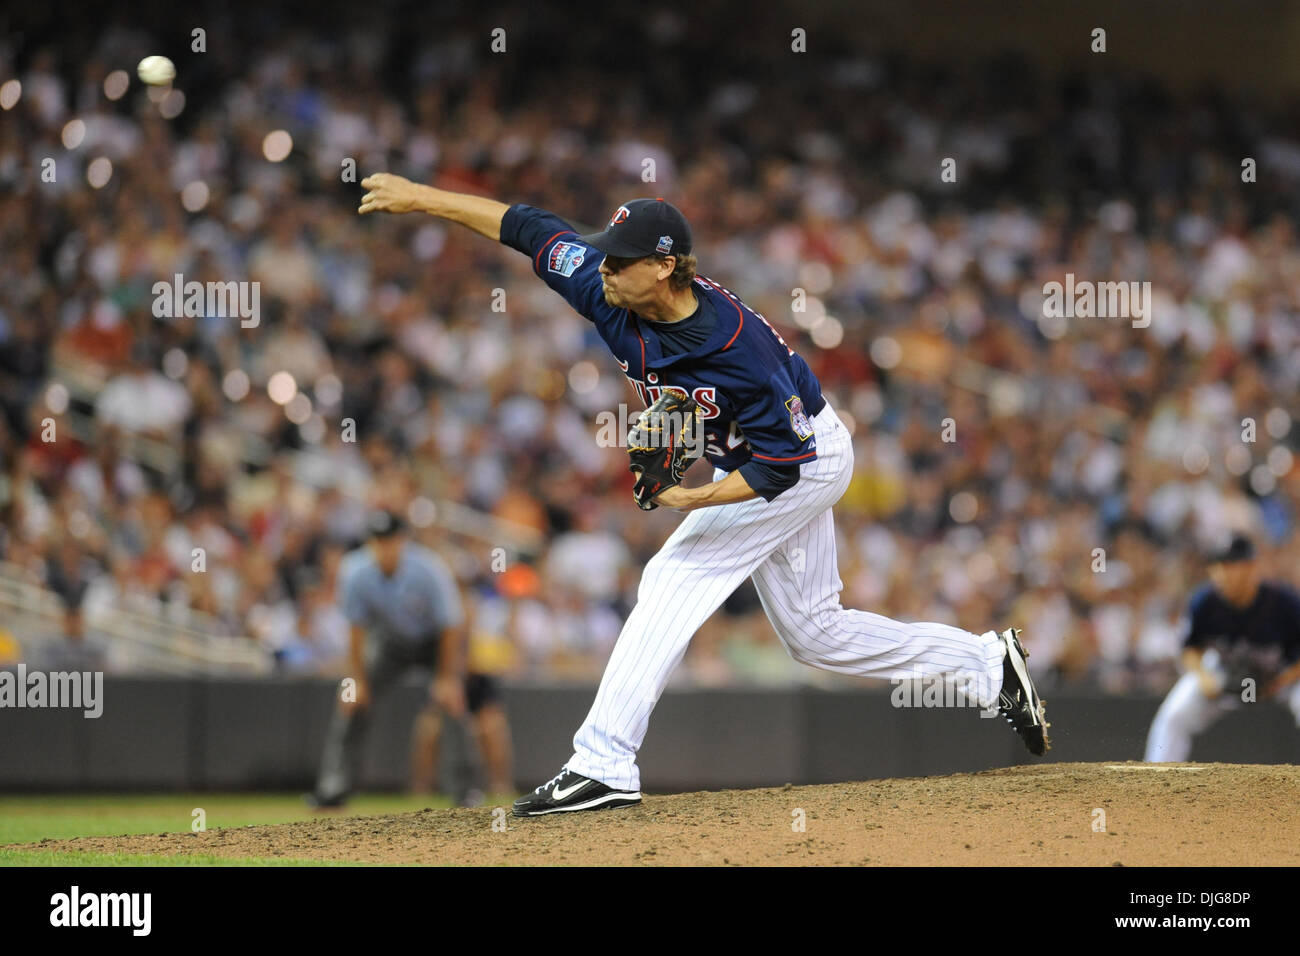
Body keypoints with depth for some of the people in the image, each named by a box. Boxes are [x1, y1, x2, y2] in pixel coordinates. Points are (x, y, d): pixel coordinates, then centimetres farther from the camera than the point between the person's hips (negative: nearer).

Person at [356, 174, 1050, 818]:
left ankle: (603, 765, -22)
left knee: (674, 579, -19)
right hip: (746, 462, 9)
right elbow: (524, 227, -10)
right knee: (813, 631, 15)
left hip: (804, 459, -9)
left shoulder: (739, 349, -37)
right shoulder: (610, 292, -19)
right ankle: (987, 665, 27)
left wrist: (696, 499, -38)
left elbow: (783, 462, -30)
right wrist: (421, 197, -12)